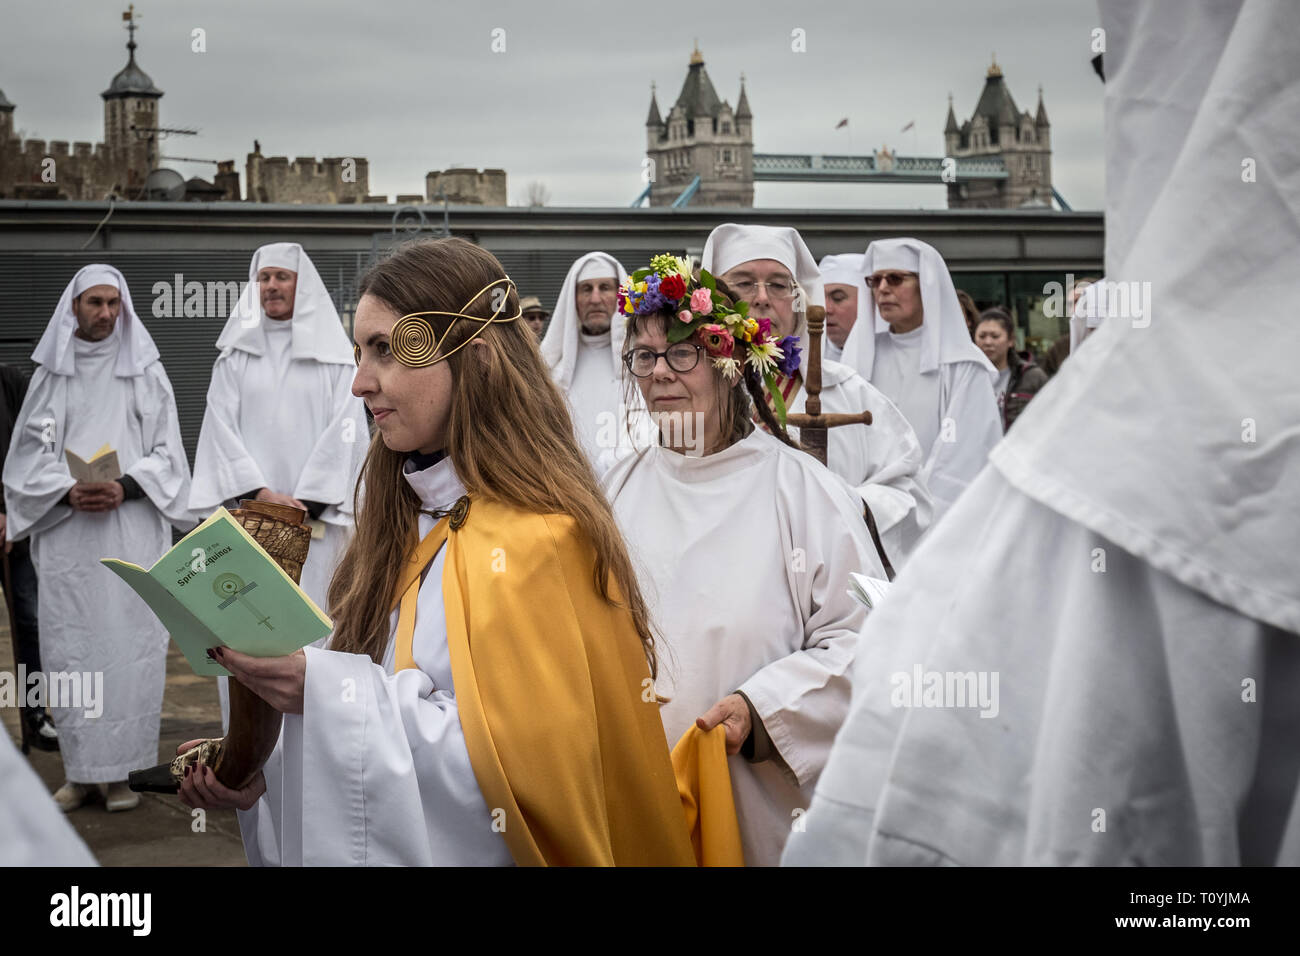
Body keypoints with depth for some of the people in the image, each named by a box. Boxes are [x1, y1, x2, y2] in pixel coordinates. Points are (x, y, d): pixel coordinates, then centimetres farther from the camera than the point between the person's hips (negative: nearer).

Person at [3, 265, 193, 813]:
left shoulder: (146, 372, 7)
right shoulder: (50, 374, 10)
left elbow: (166, 453, 5)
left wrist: (124, 489, -12)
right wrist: (69, 492, -11)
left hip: (133, 529, -1)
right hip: (67, 532, 1)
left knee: (128, 641, -4)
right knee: (69, 644, -1)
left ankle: (119, 770, 2)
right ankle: (81, 770, 6)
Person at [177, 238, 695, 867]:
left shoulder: (540, 540, -20)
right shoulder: (404, 520, 3)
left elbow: (522, 757, -25)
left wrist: (327, 693, -27)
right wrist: (264, 777, -7)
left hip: (472, 849, -7)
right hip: (386, 849, 7)